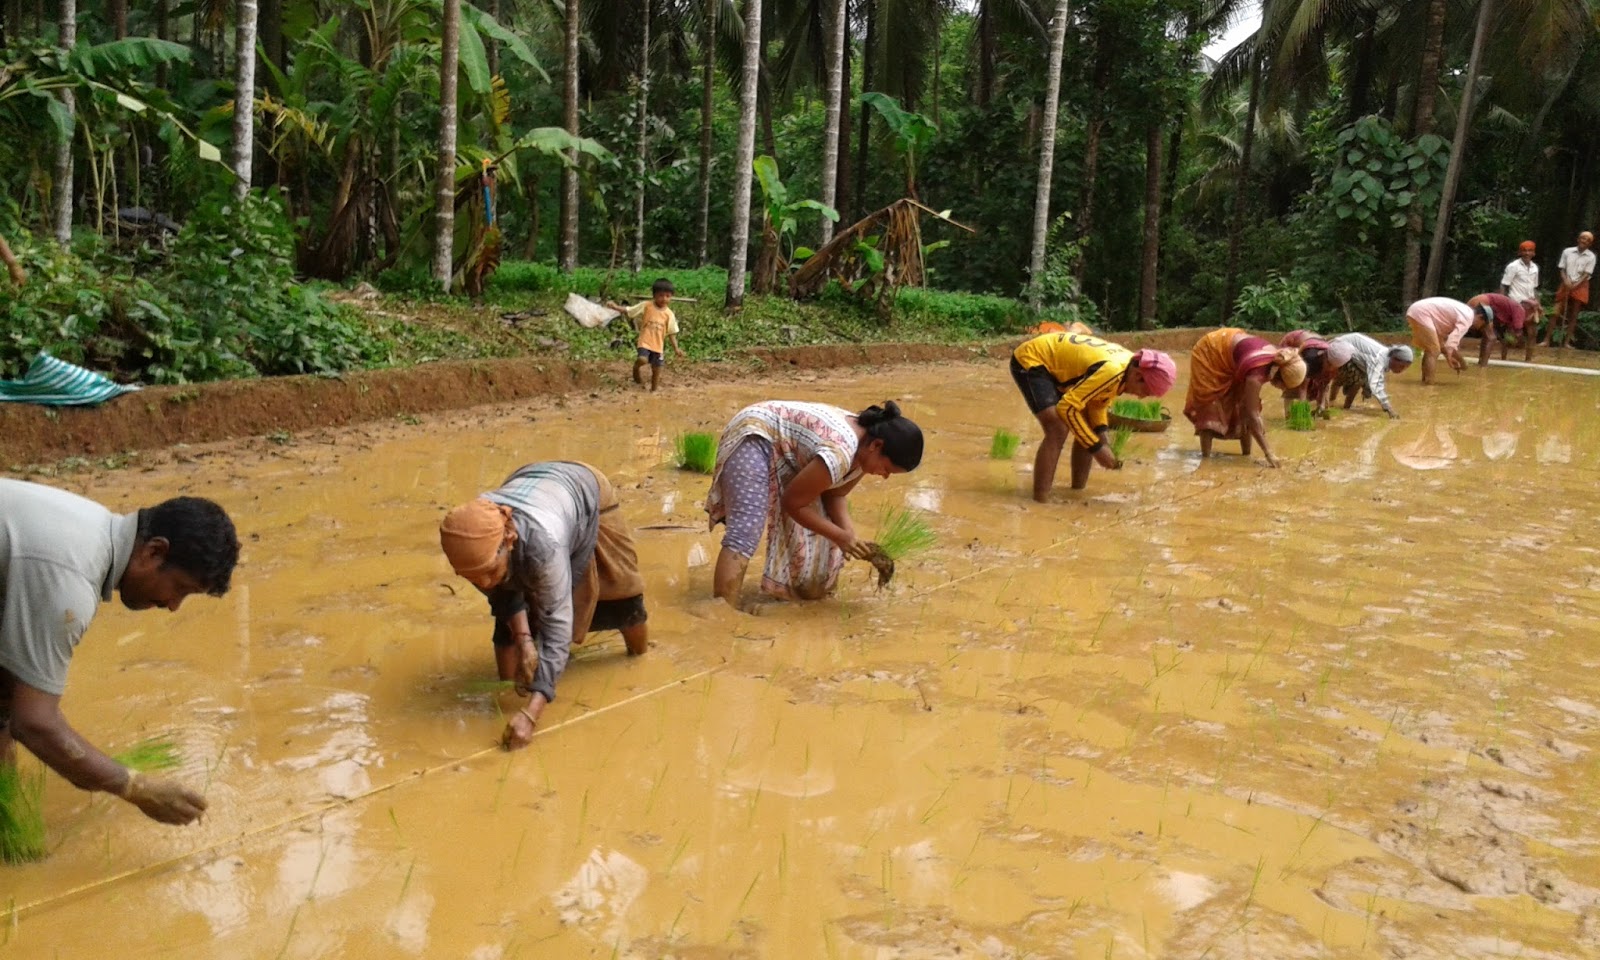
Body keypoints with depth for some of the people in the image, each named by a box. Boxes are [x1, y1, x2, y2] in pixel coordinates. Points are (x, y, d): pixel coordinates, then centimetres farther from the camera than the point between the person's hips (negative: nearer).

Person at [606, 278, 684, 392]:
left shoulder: (669, 314, -1)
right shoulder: (646, 305, -6)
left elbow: (671, 332, 5)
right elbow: (629, 310, -4)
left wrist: (676, 348, 2)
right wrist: (616, 307, -17)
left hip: (658, 344, 3)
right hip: (645, 341, -3)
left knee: (656, 369, 8)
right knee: (642, 360, -28)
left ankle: (653, 390, 26)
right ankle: (636, 370, 7)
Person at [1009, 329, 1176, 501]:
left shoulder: (1130, 363, -4)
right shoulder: (1111, 371, -34)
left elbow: (1098, 401, 8)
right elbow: (1066, 408, -31)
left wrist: (1103, 441, -6)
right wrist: (1097, 448, -25)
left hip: (1054, 363, 10)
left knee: (1088, 429, 6)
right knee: (1058, 430, -22)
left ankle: (1078, 490, 17)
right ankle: (1039, 503, -19)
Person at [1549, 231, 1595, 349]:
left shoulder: (1591, 256, -5)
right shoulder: (1567, 251, 0)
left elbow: (1586, 274, -7)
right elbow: (1562, 269, 2)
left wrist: (1575, 285, -18)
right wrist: (1566, 281, -14)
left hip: (1580, 286, -1)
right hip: (1566, 285, 1)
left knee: (1573, 315, 2)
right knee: (1556, 312, -5)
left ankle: (1566, 342, 5)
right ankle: (1547, 339, -4)